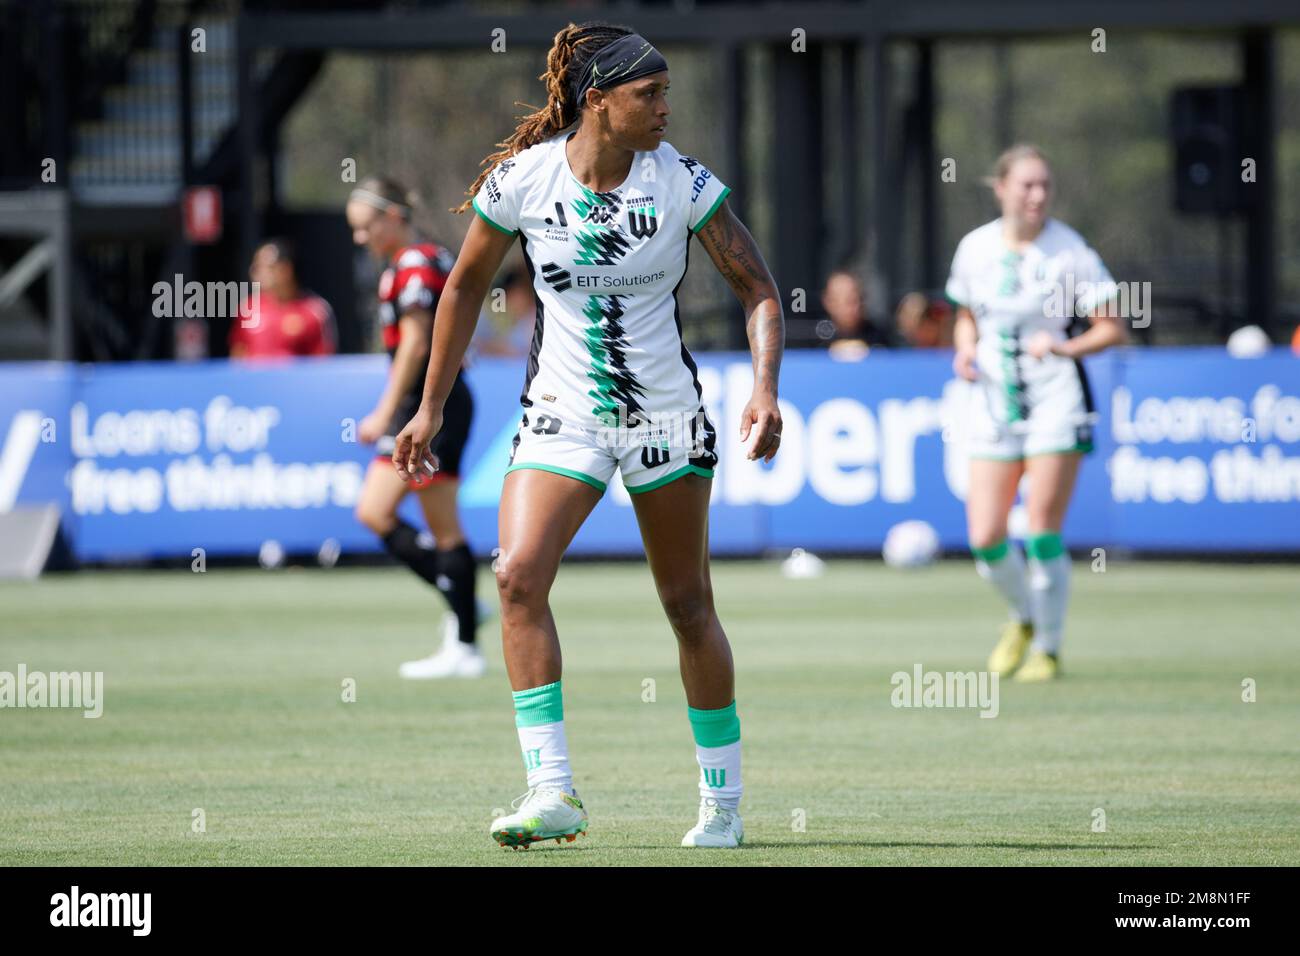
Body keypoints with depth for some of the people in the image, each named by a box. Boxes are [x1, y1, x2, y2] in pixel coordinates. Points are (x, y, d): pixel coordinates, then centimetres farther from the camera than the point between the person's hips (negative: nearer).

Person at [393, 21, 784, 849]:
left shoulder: (684, 183, -11)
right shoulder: (521, 179, -9)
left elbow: (760, 291, -5)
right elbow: (467, 285, 6)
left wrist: (765, 390, -22)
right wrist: (432, 407, 9)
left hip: (667, 416, 0)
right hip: (562, 415, 0)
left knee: (688, 607, 5)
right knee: (519, 576, -20)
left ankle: (722, 802, 20)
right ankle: (553, 793, -20)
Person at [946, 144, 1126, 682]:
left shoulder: (1070, 251, -8)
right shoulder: (974, 249, 5)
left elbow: (1111, 330, -6)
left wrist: (1065, 347, -23)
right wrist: (966, 350, -1)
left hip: (1057, 402, -4)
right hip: (995, 402, 4)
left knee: (1043, 533, -7)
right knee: (985, 539, -3)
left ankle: (1048, 648, 10)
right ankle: (1023, 619, 26)